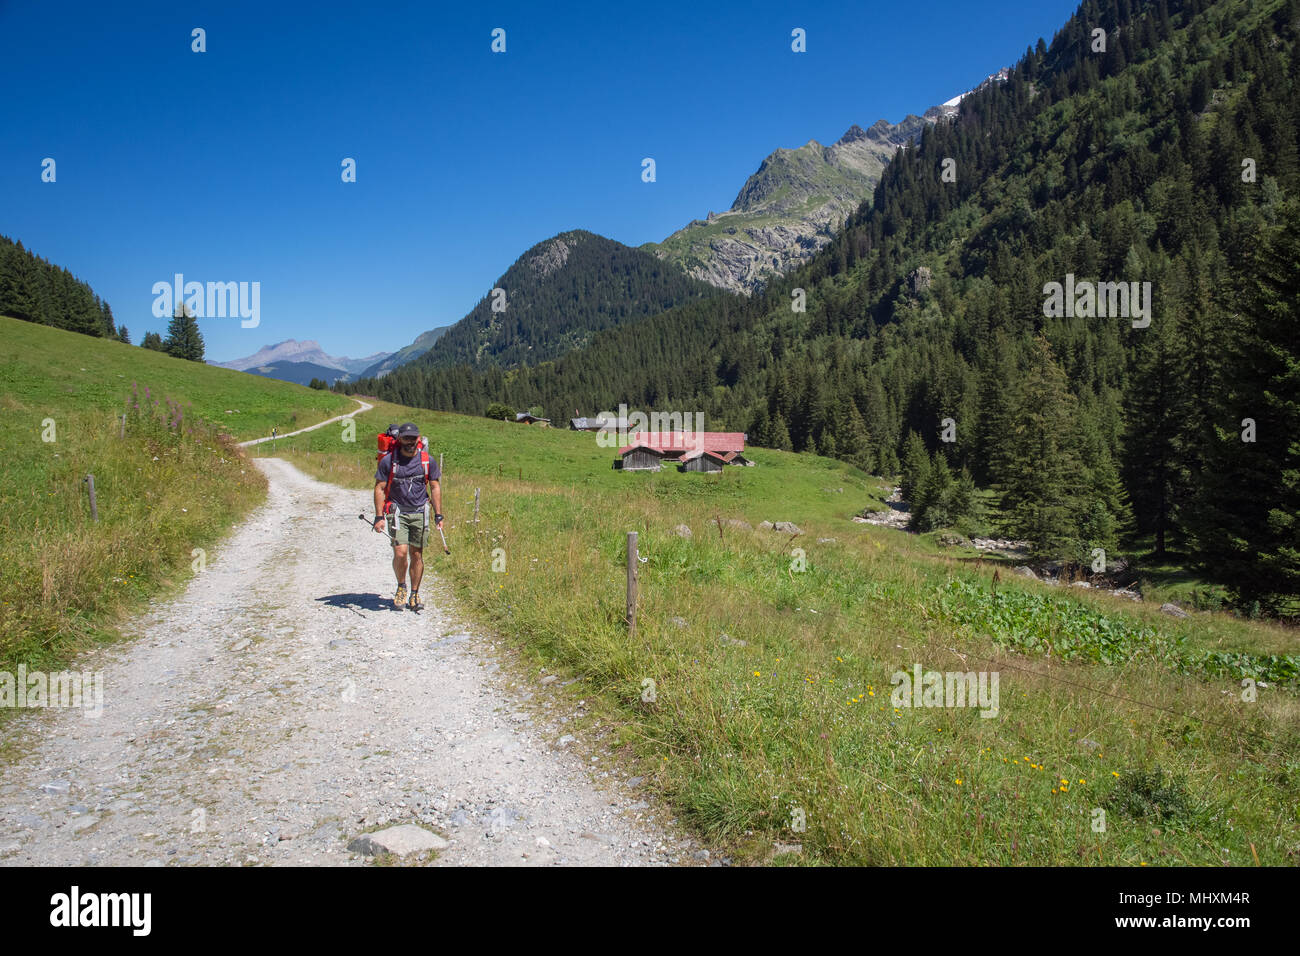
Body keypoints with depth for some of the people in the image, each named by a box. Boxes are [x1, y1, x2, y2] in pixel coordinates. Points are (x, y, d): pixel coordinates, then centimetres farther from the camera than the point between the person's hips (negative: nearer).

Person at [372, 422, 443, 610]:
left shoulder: (428, 461, 1)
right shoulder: (388, 461, -4)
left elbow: (435, 487, 9)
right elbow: (379, 488, 0)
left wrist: (438, 515, 4)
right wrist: (379, 516, -7)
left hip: (420, 513, 2)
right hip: (397, 513, -2)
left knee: (417, 555, 4)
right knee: (400, 553, -13)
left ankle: (415, 595, 18)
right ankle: (401, 587, 13)